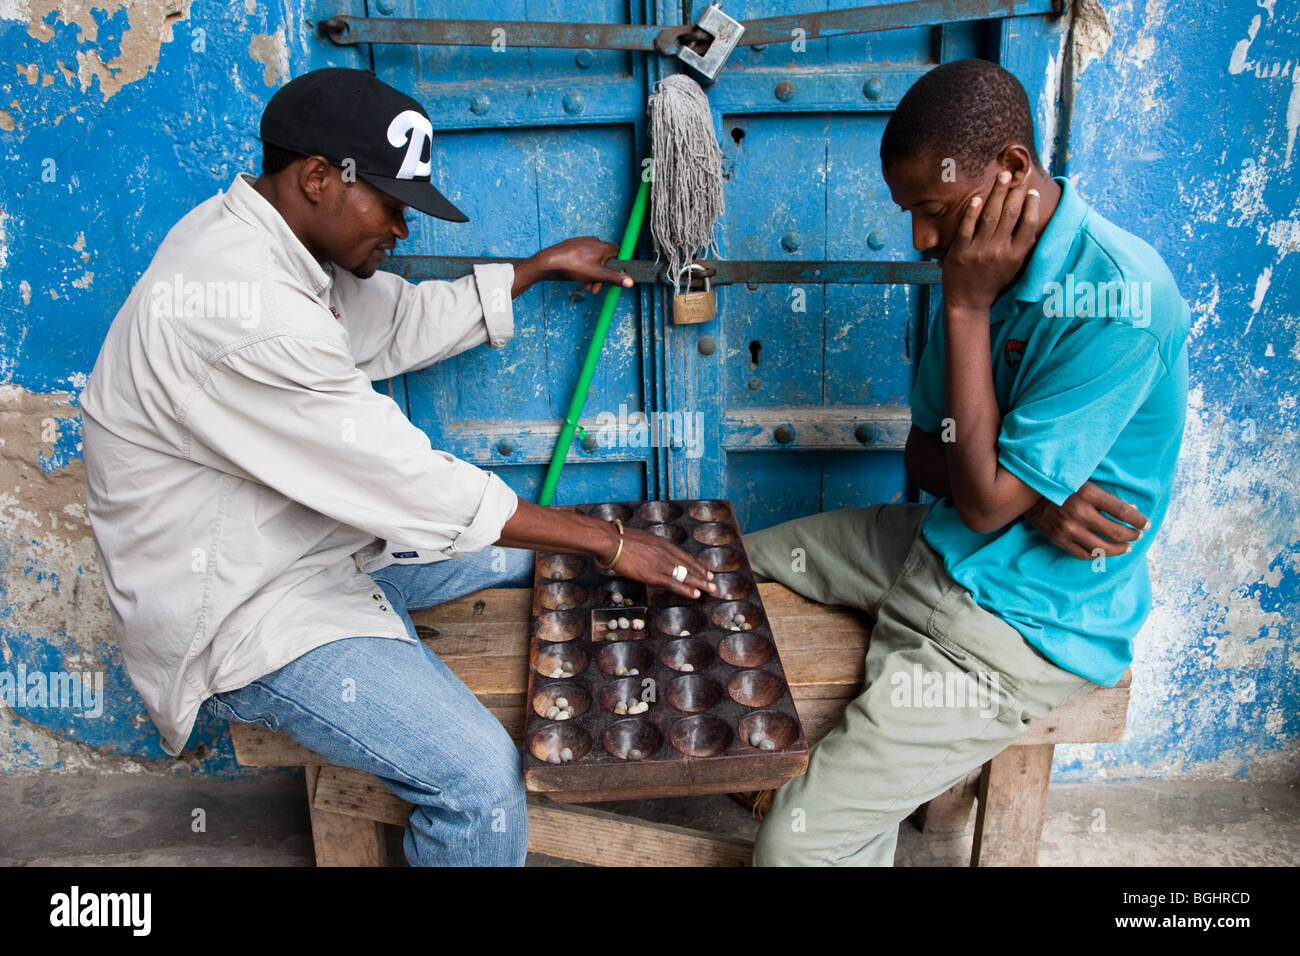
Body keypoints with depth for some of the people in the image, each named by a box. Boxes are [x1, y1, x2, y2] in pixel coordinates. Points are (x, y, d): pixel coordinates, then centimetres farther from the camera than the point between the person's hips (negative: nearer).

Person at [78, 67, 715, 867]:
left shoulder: (263, 237, 2)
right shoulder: (241, 307, -30)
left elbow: (405, 319, 15)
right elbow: (404, 477, -30)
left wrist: (545, 265, 15)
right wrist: (606, 539, -22)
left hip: (323, 534, 10)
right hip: (241, 611, -10)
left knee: (545, 551, 10)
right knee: (480, 777, -24)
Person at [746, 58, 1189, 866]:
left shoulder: (1117, 301, -25)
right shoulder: (984, 268, 1)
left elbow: (986, 500, -22)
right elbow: (926, 453, 7)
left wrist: (966, 307, -21)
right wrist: (1030, 491, -16)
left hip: (1028, 618, -8)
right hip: (943, 550, 9)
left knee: (798, 840, -17)